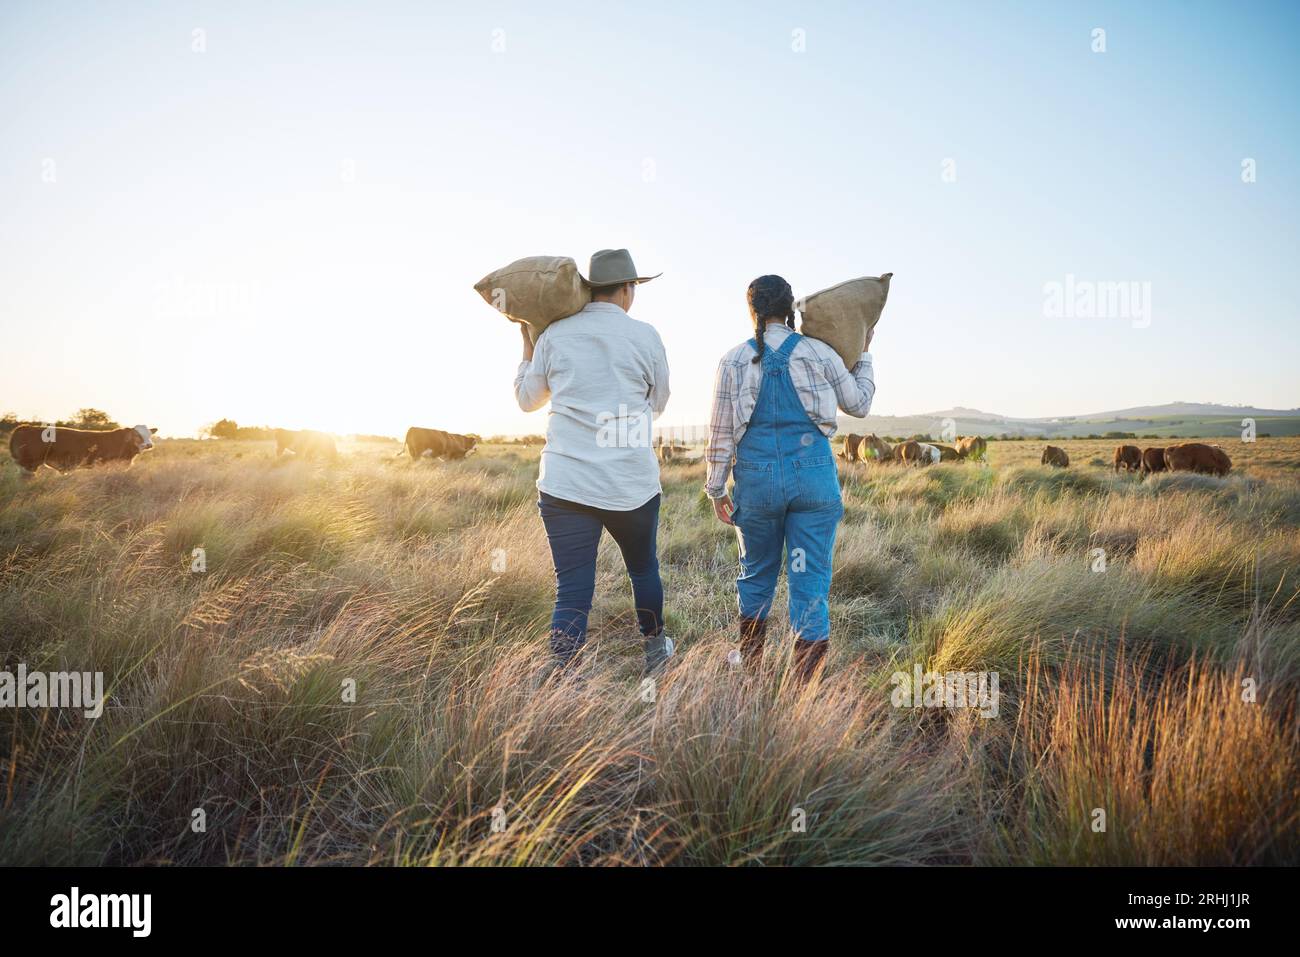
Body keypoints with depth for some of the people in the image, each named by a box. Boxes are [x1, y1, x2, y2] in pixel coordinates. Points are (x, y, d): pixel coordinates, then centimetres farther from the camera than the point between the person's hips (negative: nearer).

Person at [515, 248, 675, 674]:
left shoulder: (554, 335, 3)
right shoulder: (645, 336, 0)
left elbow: (526, 399, 16)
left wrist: (527, 345, 29)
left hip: (565, 483, 1)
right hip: (632, 484, 0)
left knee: (572, 590, 0)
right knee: (643, 569, 22)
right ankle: (655, 647, 42)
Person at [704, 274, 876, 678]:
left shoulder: (734, 361, 1)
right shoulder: (819, 353, 1)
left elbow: (721, 431, 2)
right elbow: (859, 404, 14)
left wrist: (715, 487, 11)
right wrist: (863, 356, 29)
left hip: (757, 477, 1)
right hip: (813, 474, -1)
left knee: (756, 572, 20)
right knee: (810, 577, 4)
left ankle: (749, 661, 36)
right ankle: (806, 676, 5)